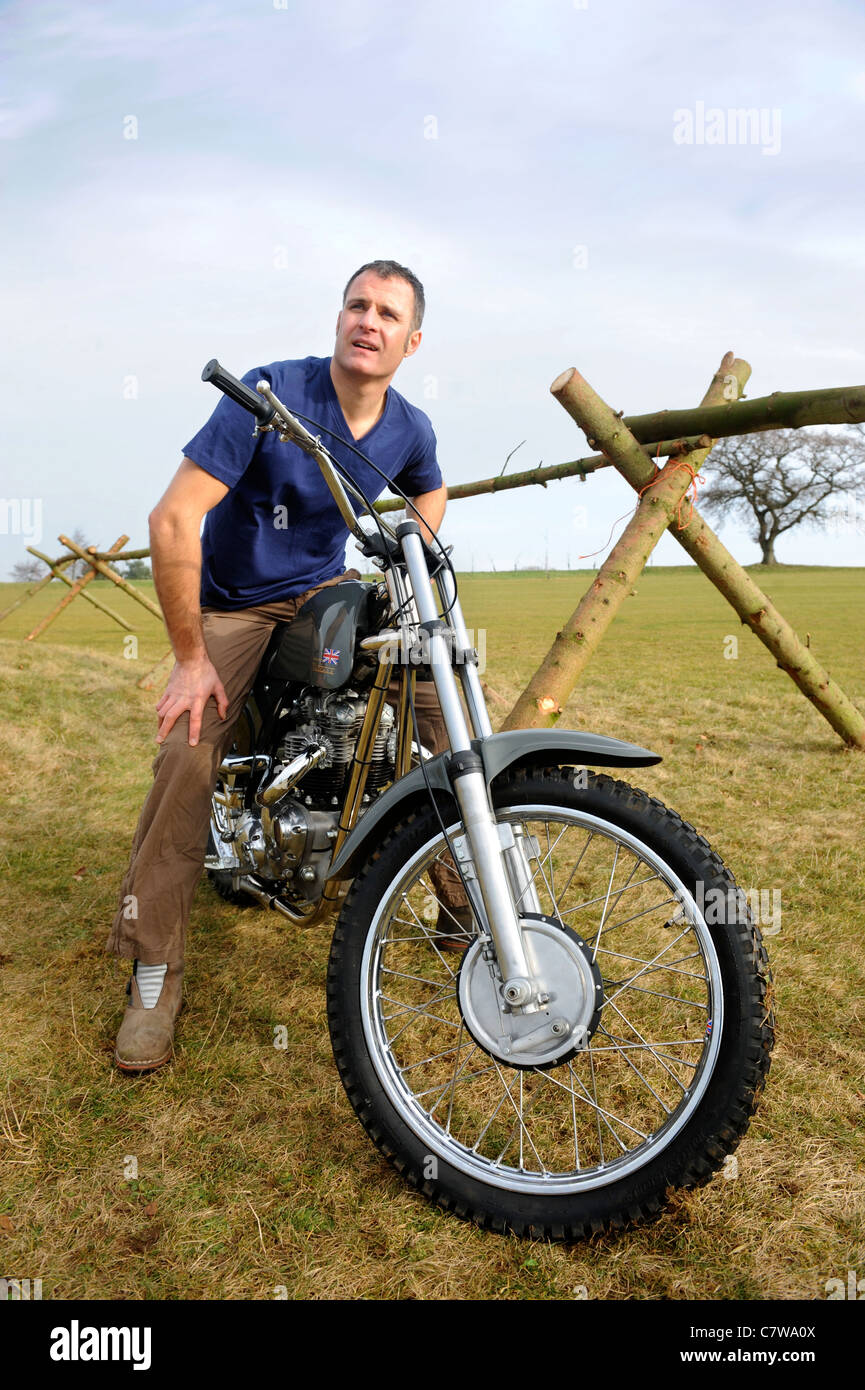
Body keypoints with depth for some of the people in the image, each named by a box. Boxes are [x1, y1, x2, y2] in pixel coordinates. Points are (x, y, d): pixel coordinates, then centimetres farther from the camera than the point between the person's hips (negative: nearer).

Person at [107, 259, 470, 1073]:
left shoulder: (410, 429, -4)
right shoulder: (269, 393, -21)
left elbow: (429, 491, 21)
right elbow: (173, 520, -25)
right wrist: (190, 659, -23)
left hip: (328, 591, 4)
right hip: (232, 604, -4)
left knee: (443, 682, -13)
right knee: (188, 754, -23)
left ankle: (468, 902, 0)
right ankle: (154, 972, -7)